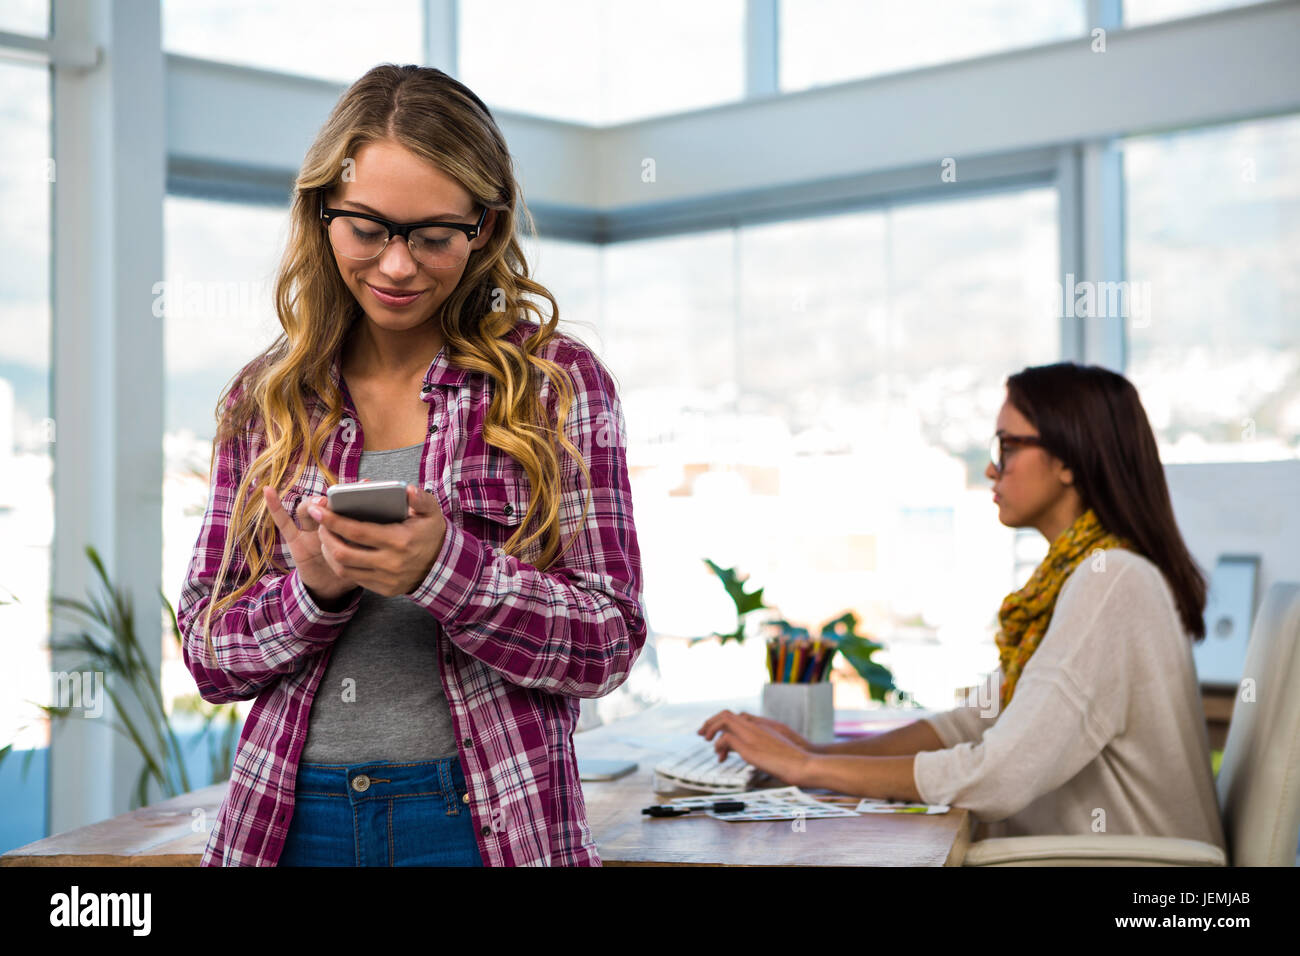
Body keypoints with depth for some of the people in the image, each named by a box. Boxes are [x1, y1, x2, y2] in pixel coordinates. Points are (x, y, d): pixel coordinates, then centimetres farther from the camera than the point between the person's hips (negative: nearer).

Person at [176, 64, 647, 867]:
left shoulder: (558, 383, -2)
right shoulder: (265, 399, 5)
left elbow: (610, 642, -6)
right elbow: (208, 652, 5)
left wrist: (444, 567, -21)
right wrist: (312, 589, -14)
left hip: (484, 821, -2)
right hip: (295, 819, 2)